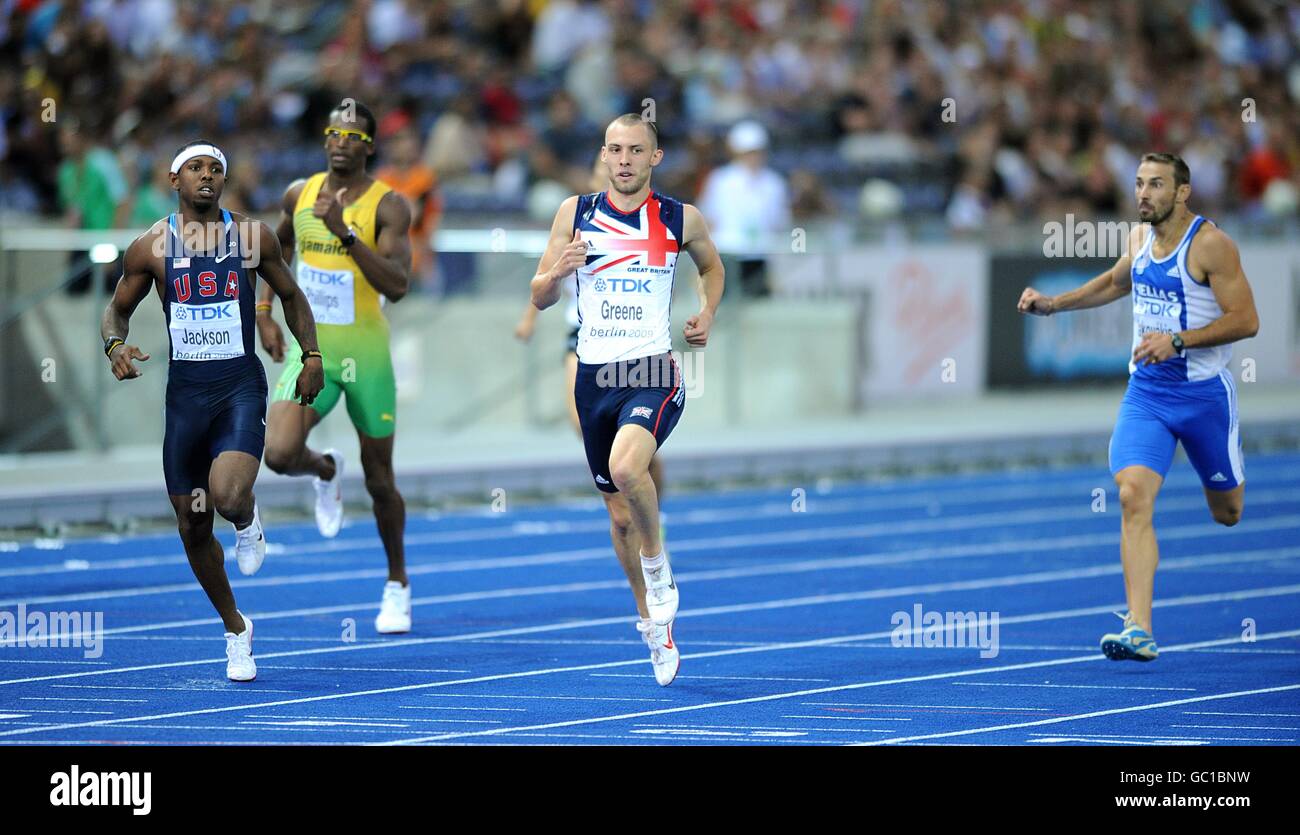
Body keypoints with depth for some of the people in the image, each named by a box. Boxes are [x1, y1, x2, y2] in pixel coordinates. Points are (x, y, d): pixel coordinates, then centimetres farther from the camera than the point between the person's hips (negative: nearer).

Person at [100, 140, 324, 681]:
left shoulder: (253, 236, 1)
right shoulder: (151, 247, 1)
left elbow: (290, 296, 15)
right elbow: (117, 310, 12)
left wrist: (311, 356, 6)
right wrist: (114, 345, -9)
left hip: (241, 387, -2)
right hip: (186, 390, 2)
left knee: (228, 497, -27)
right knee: (192, 526, 5)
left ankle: (247, 521, 12)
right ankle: (235, 629, 26)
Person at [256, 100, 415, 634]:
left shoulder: (388, 206, -11)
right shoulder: (299, 194, 2)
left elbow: (397, 285, -23)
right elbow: (278, 248, 23)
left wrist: (345, 232, -30)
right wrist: (264, 310, 12)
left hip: (366, 354, -3)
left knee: (378, 480, 7)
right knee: (279, 453, -20)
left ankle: (397, 583, 28)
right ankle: (326, 472, 16)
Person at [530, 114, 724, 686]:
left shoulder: (681, 219, 1)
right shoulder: (575, 213, 3)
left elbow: (712, 266, 23)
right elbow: (538, 298, 6)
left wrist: (707, 311, 6)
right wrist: (559, 272, -15)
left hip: (653, 372, -3)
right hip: (595, 375, 3)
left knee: (626, 467, -32)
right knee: (620, 514, 11)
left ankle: (658, 570, -5)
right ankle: (654, 625, 31)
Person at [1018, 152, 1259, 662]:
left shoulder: (1210, 244, -15)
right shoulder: (1140, 237, 5)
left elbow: (1246, 319, -17)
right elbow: (1116, 282, 27)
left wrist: (1177, 341, -25)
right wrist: (1052, 304, 17)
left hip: (1203, 393, -4)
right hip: (1145, 391, 4)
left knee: (1227, 512, 12)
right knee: (1133, 496, -17)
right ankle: (1139, 630, -22)